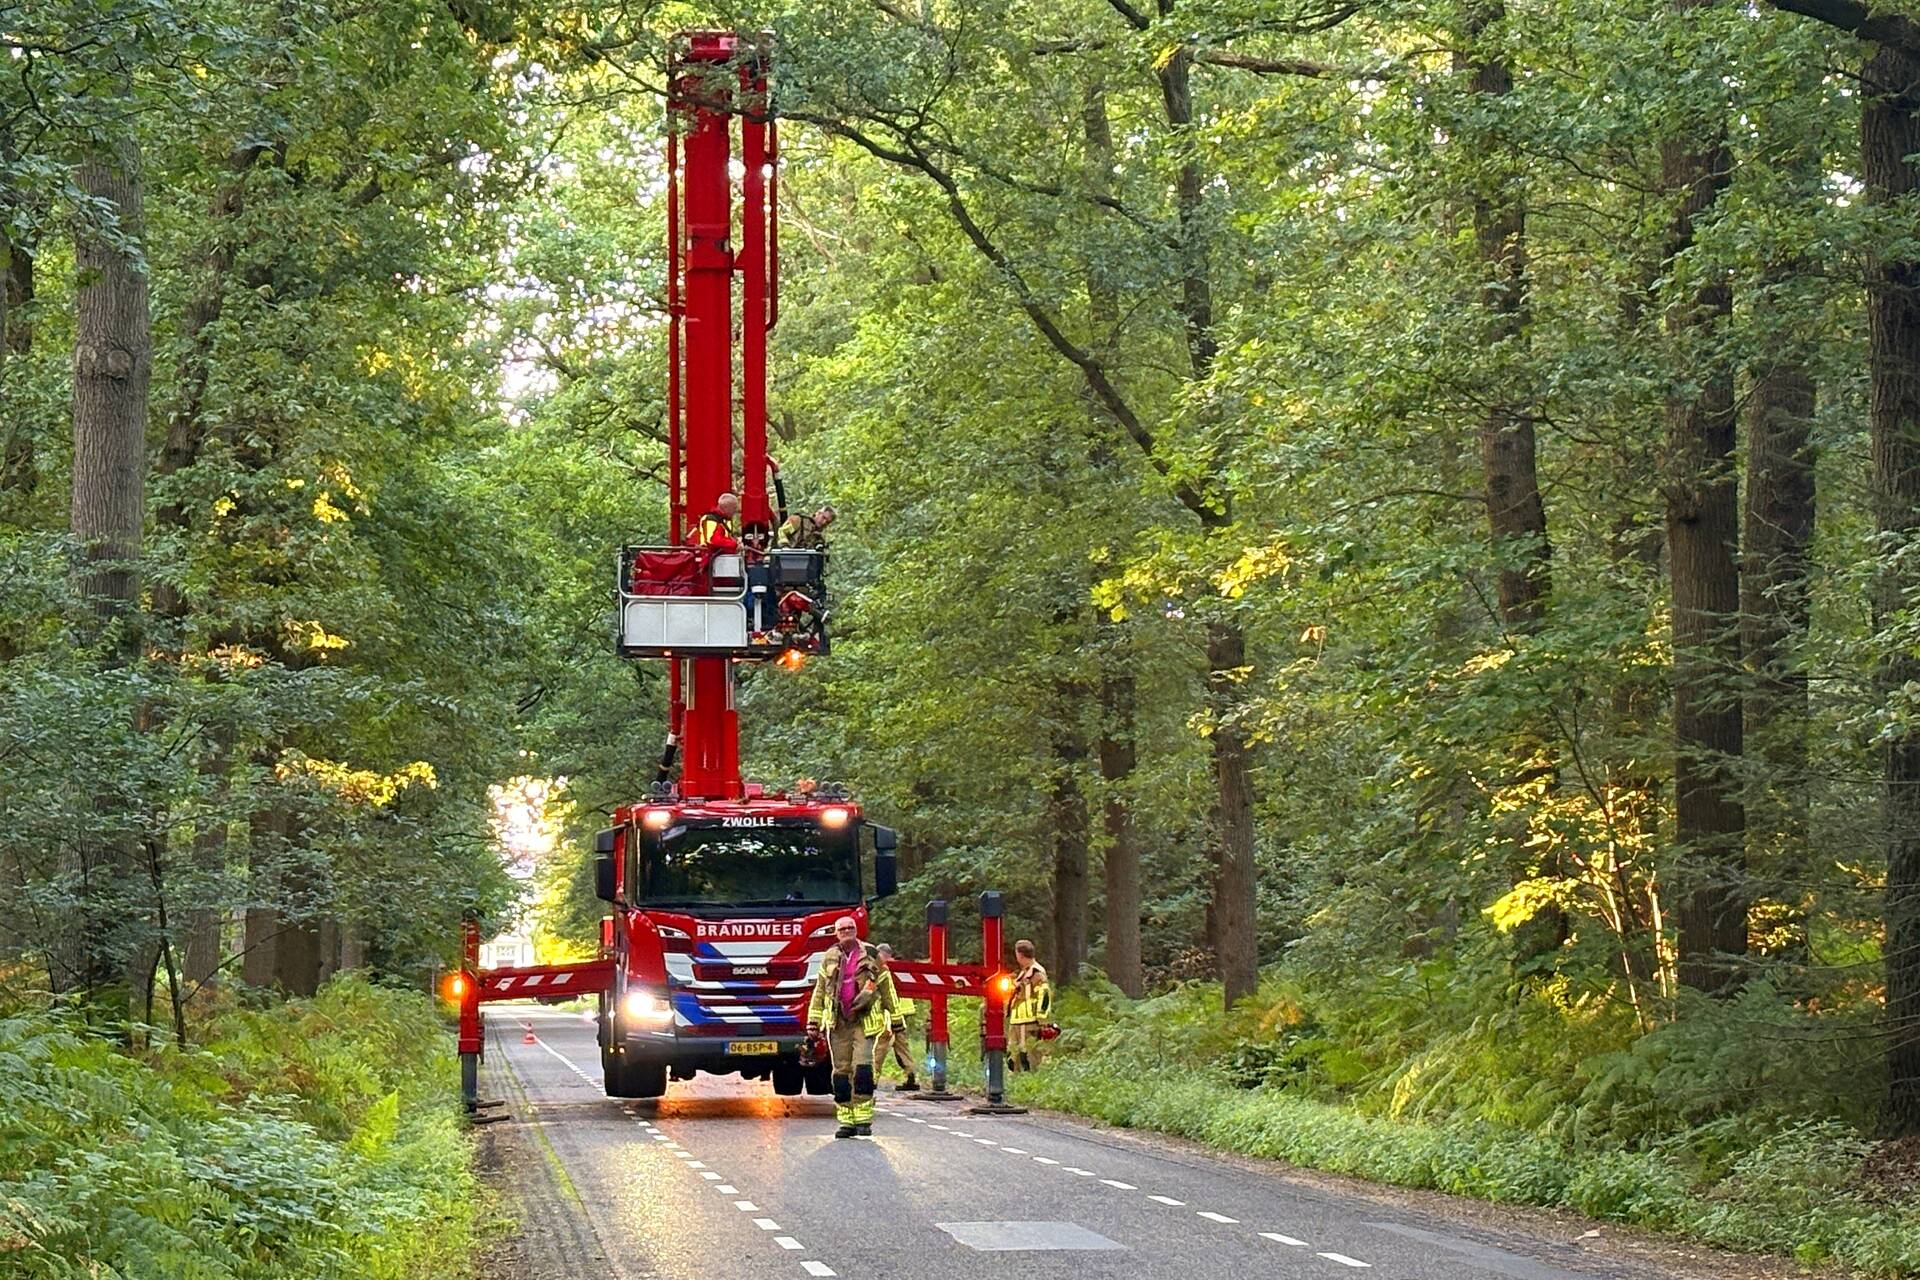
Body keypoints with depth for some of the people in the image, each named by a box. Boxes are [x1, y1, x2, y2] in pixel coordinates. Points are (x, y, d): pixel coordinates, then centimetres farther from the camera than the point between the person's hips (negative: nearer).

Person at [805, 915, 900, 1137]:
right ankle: (846, 1122, 8)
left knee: (863, 1068, -13)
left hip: (864, 1022, -3)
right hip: (837, 1023, 3)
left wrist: (896, 1020, 10)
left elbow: (886, 989, 9)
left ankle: (864, 1121, -9)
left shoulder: (870, 956, 5)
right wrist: (812, 1022, 9)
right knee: (841, 1072, 2)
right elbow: (819, 991, 15)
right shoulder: (829, 959, 11)